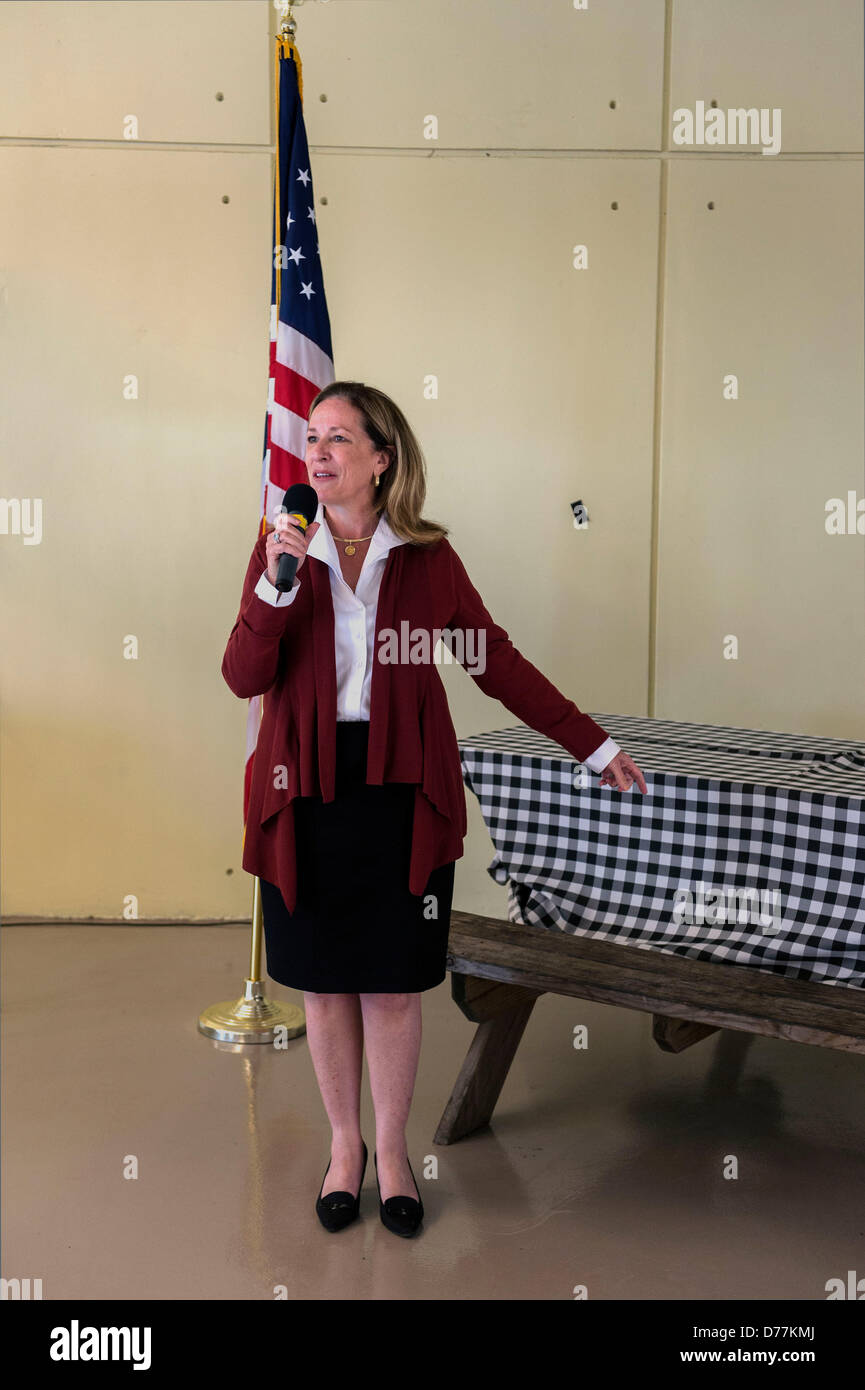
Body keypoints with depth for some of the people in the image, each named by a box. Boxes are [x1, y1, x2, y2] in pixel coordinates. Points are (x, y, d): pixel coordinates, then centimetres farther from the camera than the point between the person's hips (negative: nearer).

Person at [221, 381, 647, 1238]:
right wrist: (277, 585, -20)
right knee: (324, 983, 10)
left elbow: (497, 662, 6)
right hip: (309, 792, 1)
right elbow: (243, 677, -6)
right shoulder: (281, 548, 2)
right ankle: (344, 1143, 32)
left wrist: (592, 744, 7)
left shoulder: (428, 558, 0)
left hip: (401, 791, -1)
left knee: (393, 985, 7)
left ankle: (392, 1150, 28)